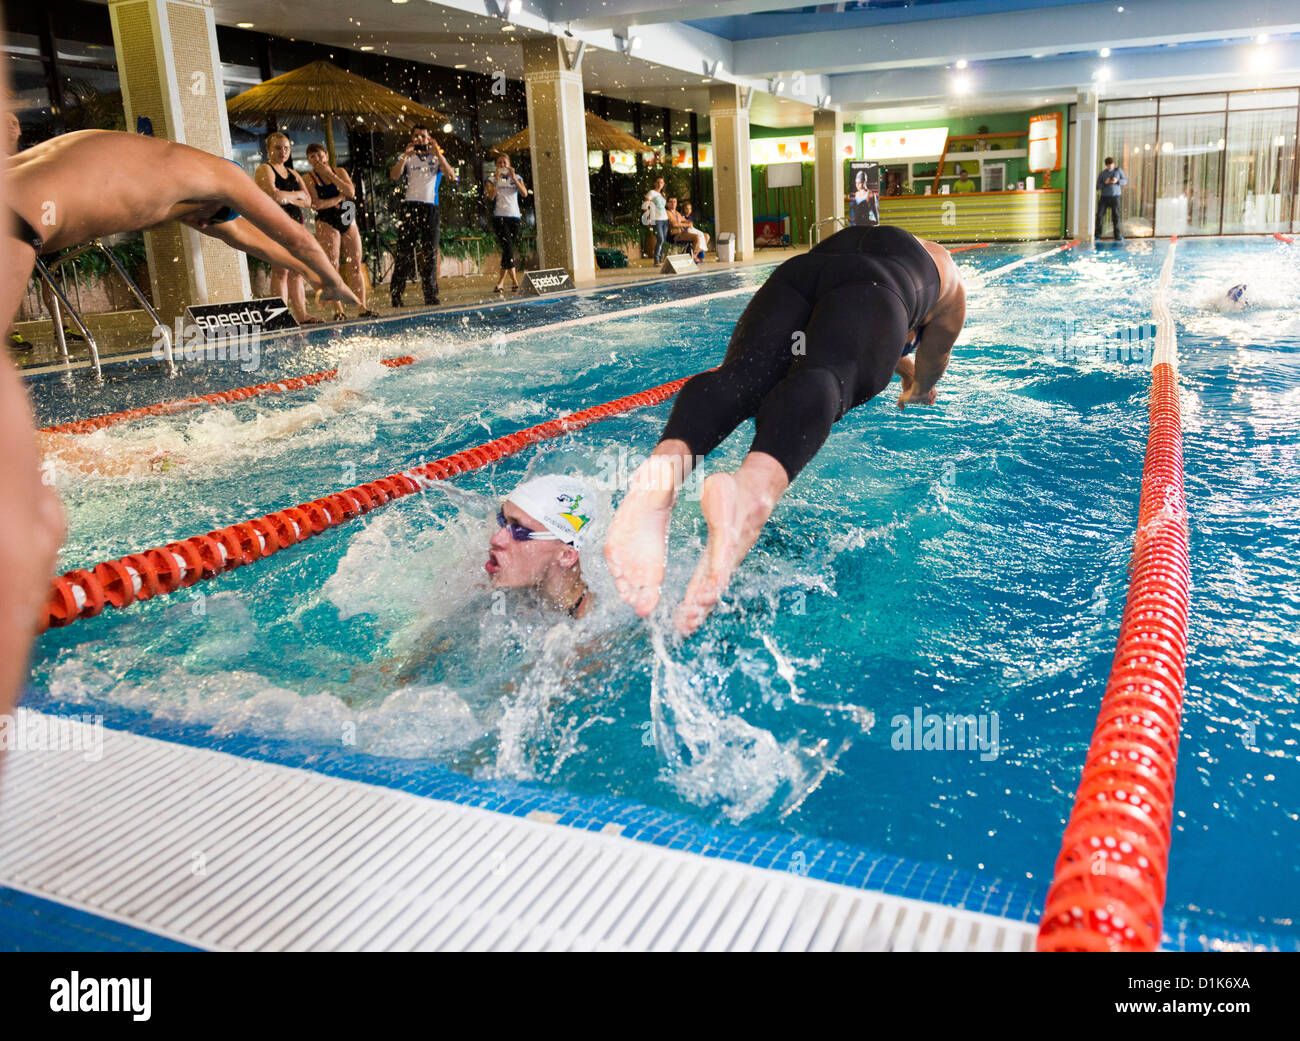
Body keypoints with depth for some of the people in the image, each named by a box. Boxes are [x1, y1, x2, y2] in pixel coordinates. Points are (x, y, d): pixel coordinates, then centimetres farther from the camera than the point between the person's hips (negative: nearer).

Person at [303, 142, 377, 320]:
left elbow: (351, 192, -7)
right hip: (327, 225, -3)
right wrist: (340, 197, -8)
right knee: (332, 268, -8)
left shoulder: (340, 171, 9)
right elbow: (316, 204, -13)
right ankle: (338, 310, -6)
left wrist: (331, 174, -9)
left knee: (355, 266, -1)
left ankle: (362, 308, 0)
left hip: (348, 221, 3)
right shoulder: (308, 179, 0)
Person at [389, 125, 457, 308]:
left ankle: (431, 296, 4)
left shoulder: (437, 157, 14)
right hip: (410, 206, -1)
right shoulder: (405, 157, 12)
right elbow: (394, 176, -6)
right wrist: (406, 155, -17)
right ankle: (395, 294, -6)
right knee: (404, 251, -6)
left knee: (430, 252, 1)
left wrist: (437, 153, -15)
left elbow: (451, 175, -5)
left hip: (431, 208, 1)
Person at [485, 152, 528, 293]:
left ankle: (501, 281, 9)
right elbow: (491, 197, -9)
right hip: (499, 216, -3)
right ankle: (514, 280, -20)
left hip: (514, 216, 3)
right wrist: (496, 179, -13)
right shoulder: (492, 180, 8)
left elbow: (525, 194, -4)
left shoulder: (516, 178, 14)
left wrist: (513, 177, -9)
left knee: (508, 249, 2)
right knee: (508, 246, -18)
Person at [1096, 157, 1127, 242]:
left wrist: (1117, 181, -14)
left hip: (1115, 197, -1)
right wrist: (1105, 183, -16)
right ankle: (1097, 235, 0)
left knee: (1116, 216, -4)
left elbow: (1125, 181, 5)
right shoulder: (1102, 174, 6)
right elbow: (1098, 187, 3)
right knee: (1099, 215, -8)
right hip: (1104, 197, 1)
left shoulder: (1118, 170, 5)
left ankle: (1118, 236, 1)